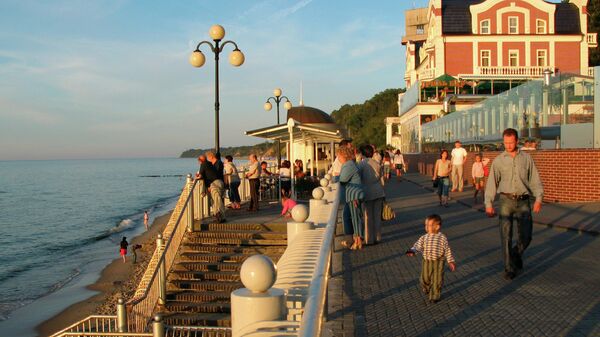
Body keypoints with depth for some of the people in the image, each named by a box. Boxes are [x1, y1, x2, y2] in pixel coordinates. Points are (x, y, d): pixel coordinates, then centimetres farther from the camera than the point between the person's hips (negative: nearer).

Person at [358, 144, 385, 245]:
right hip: (378, 192, 5)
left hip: (368, 192, -4)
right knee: (377, 215, 12)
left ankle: (369, 239, 9)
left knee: (368, 217, 4)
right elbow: (380, 176, 10)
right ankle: (377, 237, 19)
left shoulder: (361, 164, -10)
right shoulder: (376, 163, 4)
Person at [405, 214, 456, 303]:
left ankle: (435, 296, 23)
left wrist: (450, 261, -5)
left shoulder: (442, 238, -6)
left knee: (437, 280, 5)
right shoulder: (424, 237, 0)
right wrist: (412, 251, -30)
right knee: (425, 278, 13)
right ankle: (426, 289, 44)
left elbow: (447, 250, -2)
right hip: (426, 262, 3)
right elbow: (418, 246, -9)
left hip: (438, 262, -3)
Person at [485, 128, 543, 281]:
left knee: (525, 236, 4)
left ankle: (516, 254, 34)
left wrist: (538, 199, -3)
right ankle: (509, 268, 7)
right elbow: (492, 182, 0)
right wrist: (488, 203, -7)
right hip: (506, 200, -1)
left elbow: (535, 180, 7)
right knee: (506, 236, -2)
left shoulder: (526, 158, 6)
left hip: (523, 201, 1)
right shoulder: (498, 160, 3)